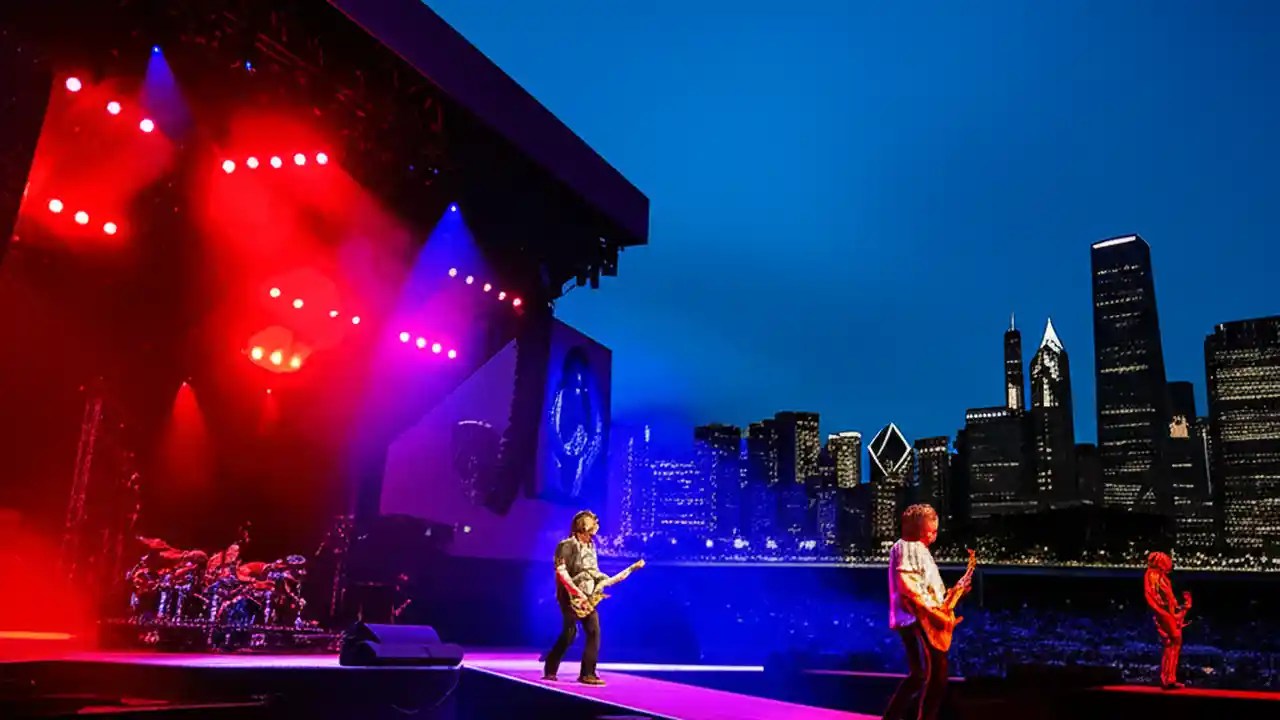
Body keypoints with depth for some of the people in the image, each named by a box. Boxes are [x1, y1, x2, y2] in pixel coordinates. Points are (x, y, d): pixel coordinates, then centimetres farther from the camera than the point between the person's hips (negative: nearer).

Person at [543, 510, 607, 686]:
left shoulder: (590, 546, 14)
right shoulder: (567, 546, -11)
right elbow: (561, 572, -19)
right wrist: (577, 593, -23)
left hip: (588, 598, 7)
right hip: (570, 597, -7)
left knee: (594, 632, -3)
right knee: (569, 634, -6)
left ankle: (587, 673, 3)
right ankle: (550, 670, 10)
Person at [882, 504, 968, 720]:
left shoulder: (919, 549, 23)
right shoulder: (906, 547, -9)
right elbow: (904, 582, -22)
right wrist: (926, 607, -25)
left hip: (920, 619, 11)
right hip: (916, 618, -11)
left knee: (919, 675, 14)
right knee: (936, 674, -14)